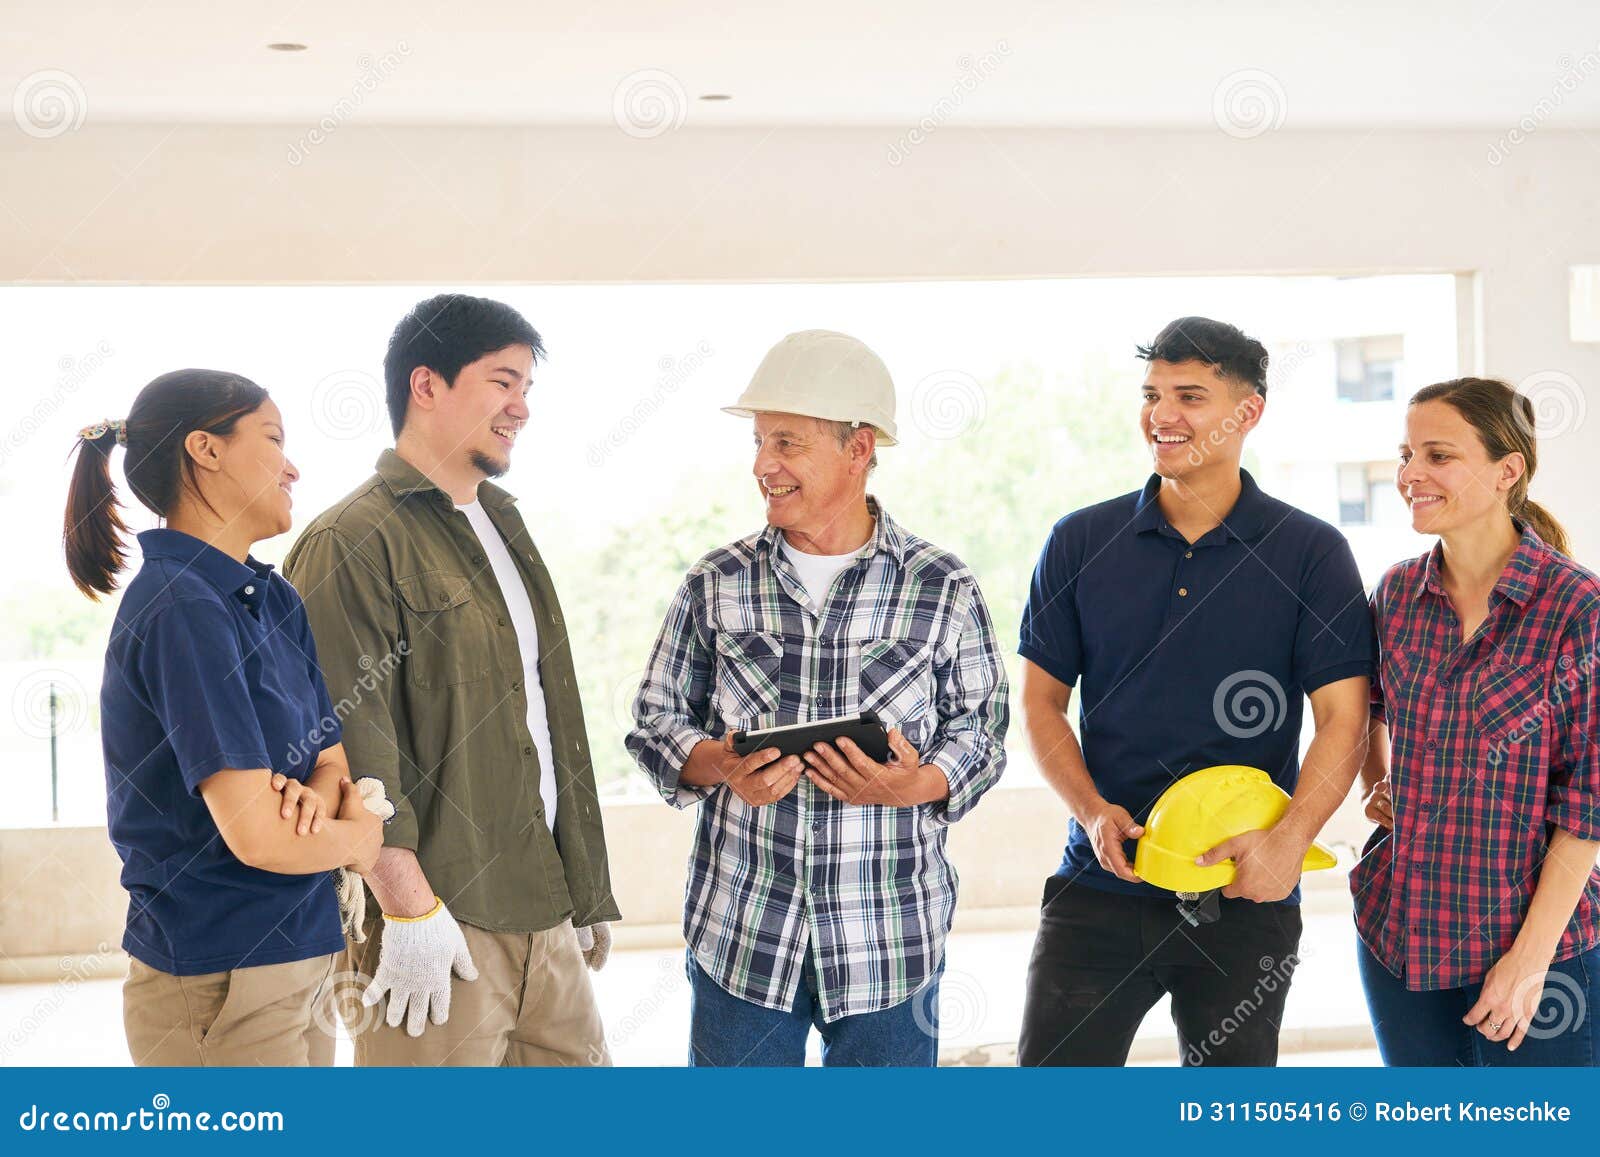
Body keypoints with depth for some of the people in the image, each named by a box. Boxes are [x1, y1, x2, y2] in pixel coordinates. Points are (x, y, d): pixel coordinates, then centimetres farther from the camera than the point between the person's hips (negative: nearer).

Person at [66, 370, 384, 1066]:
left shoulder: (275, 600, 10)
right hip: (219, 988, -9)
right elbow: (259, 837, -23)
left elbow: (331, 758, 11)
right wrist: (359, 836, -4)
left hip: (293, 965, 9)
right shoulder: (180, 610, -18)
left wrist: (319, 793, -12)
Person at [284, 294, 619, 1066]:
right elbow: (352, 739, -18)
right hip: (439, 928, -8)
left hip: (540, 910, 9)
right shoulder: (353, 544, -10)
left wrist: (585, 891, 21)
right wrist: (410, 909, -21)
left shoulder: (502, 528, 19)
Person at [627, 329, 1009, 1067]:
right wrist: (719, 766, -14)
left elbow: (980, 729, 4)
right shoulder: (717, 584, 4)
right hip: (739, 930, 1)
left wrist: (917, 785, -17)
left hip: (888, 937, -1)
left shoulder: (943, 590, -1)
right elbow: (656, 718, 7)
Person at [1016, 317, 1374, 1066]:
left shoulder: (1311, 553, -1)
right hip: (1101, 884, 1)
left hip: (1246, 897, -1)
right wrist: (1093, 812, -9)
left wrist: (1289, 838, -21)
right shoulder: (1080, 544, 4)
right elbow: (1042, 701, 7)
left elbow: (1343, 719, -5)